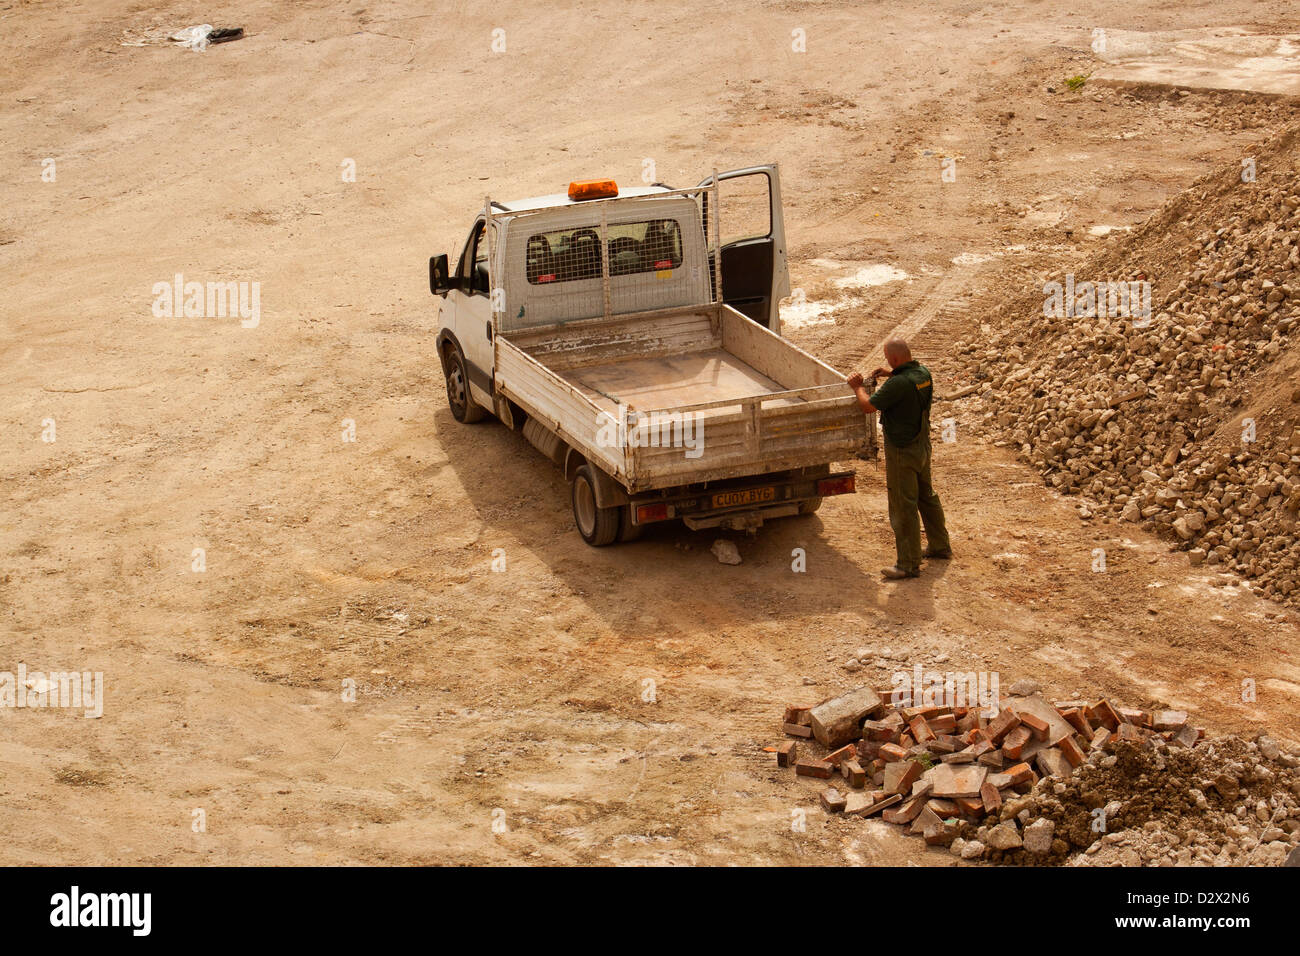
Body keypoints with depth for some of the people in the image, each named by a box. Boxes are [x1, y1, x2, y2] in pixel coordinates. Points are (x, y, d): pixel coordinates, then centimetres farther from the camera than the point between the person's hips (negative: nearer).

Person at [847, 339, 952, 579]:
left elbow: (869, 405, -20)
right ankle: (940, 546, 37)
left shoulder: (898, 384, -28)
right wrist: (891, 373, 18)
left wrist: (857, 387, -2)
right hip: (922, 445, 9)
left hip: (902, 451, -9)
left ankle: (909, 564, 5)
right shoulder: (924, 373, 0)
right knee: (927, 496, 24)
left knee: (903, 507, -1)